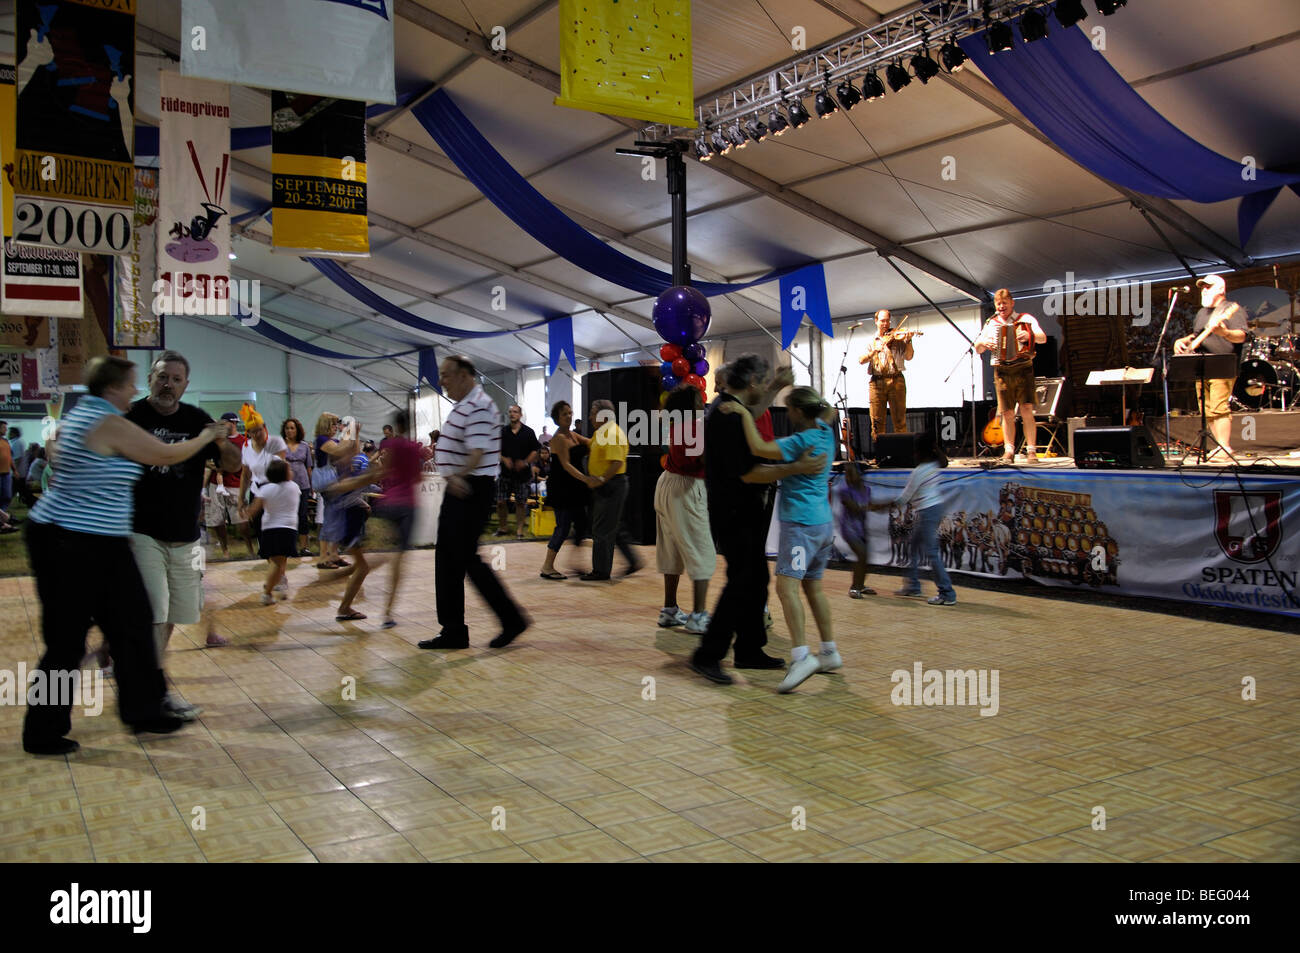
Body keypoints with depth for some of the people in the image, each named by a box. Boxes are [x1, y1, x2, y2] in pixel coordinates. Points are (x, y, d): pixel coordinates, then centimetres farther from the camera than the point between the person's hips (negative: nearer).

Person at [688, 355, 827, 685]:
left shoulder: (724, 407, 12)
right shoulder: (730, 417, -21)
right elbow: (748, 473, -26)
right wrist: (797, 468, -26)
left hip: (743, 512, 11)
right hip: (735, 514, -11)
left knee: (755, 581, 14)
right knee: (741, 583, -9)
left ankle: (749, 651, 23)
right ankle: (708, 655, -5)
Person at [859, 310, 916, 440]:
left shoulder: (897, 337, 11)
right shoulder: (871, 341, 16)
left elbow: (909, 357, -1)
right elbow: (862, 360, 1)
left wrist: (908, 341, -16)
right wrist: (874, 351, -16)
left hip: (896, 381, -1)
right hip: (877, 382, 2)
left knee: (899, 419, -4)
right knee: (877, 421, -2)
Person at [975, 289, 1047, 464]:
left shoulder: (1025, 319, 5)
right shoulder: (991, 324, 14)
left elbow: (1043, 338, -8)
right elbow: (978, 349, 15)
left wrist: (1030, 335, -29)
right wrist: (983, 343, -8)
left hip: (1023, 369, -2)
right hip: (1002, 372, 2)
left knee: (1027, 411, -10)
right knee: (1007, 414, 2)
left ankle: (1031, 450, -6)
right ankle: (1009, 451, 9)